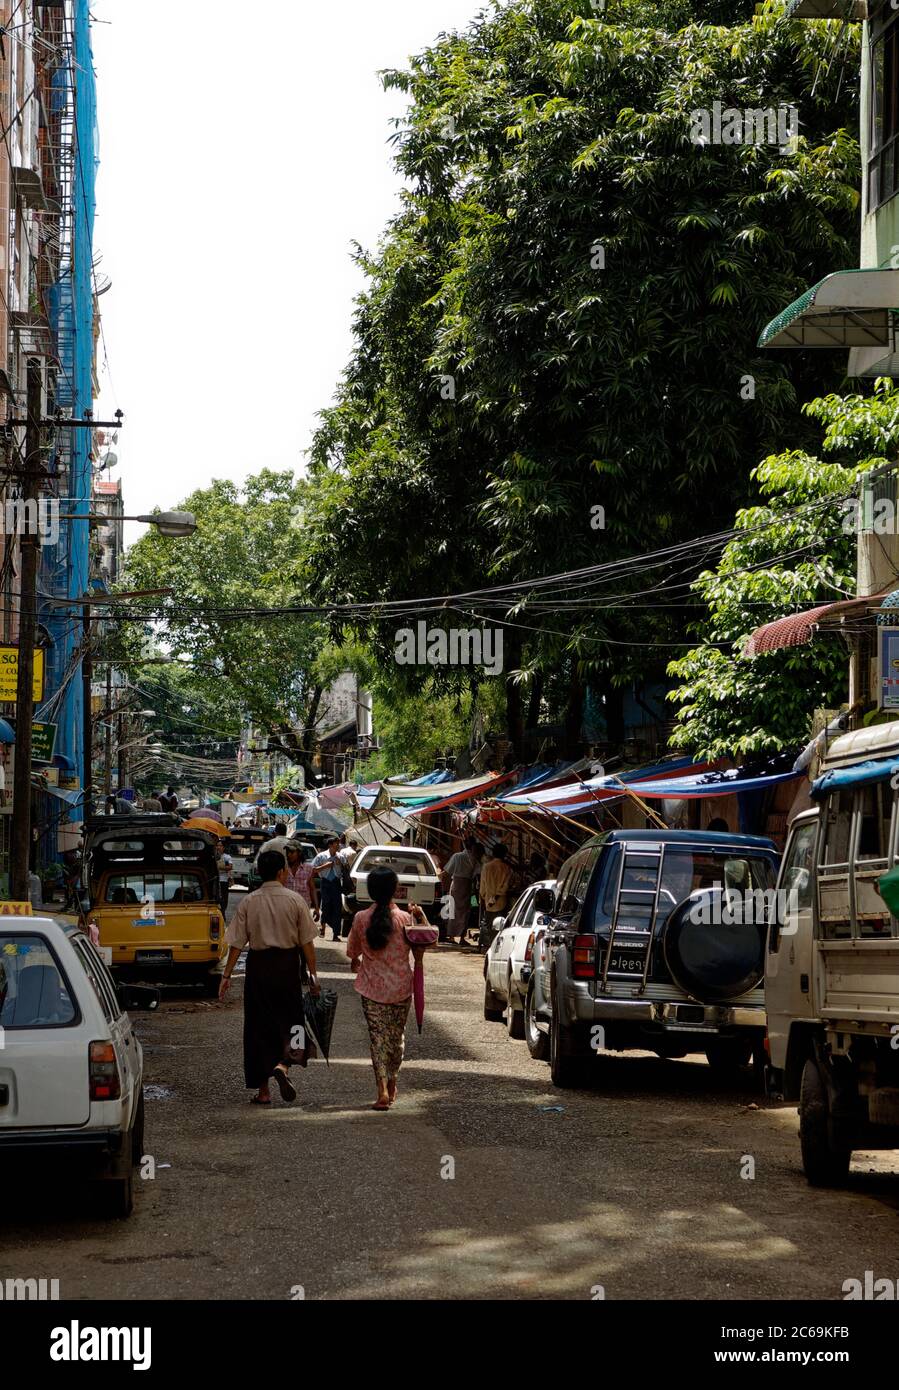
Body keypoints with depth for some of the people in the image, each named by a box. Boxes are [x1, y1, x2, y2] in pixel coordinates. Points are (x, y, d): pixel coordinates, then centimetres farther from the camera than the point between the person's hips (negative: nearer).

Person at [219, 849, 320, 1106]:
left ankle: (263, 1090, 10)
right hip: (288, 964, -1)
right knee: (288, 1019, 14)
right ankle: (283, 1065, -14)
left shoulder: (248, 902, -2)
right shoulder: (295, 900, -4)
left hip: (258, 964, 1)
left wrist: (227, 974, 2)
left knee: (259, 1024, 8)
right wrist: (312, 973, 3)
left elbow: (237, 943, -3)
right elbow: (307, 942, -4)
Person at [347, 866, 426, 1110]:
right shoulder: (405, 919, -11)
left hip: (372, 988, 0)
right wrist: (421, 916, -2)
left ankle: (383, 1090, -11)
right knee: (397, 1035, 17)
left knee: (377, 1036, 2)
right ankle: (392, 1083, 31)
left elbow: (353, 951, 6)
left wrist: (355, 964, 28)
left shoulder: (361, 919, -7)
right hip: (401, 988, 1)